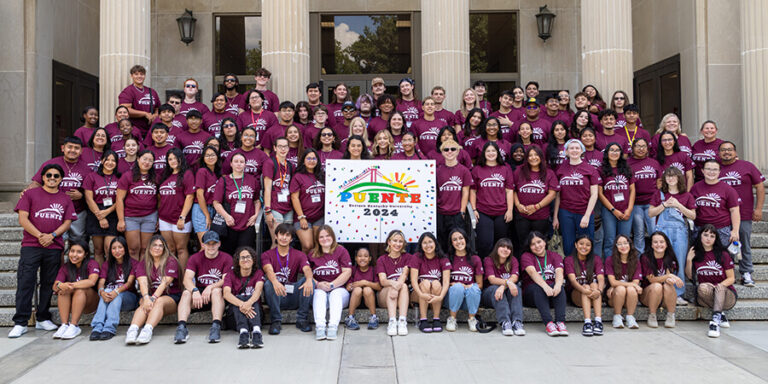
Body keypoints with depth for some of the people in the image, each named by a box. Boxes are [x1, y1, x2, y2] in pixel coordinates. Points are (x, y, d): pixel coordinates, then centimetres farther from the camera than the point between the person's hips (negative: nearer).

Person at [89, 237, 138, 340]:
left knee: (117, 296, -35)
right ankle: (97, 327, -47)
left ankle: (110, 328, -47)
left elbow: (130, 283, -11)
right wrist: (102, 292, -27)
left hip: (128, 298, -2)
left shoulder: (132, 263, 4)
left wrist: (117, 291, -32)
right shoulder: (106, 264, 14)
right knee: (107, 292, -32)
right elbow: (101, 283, -1)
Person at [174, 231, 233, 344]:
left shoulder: (226, 258, 2)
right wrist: (195, 291, -29)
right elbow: (187, 279, -8)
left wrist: (211, 287, -27)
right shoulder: (195, 258, 7)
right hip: (199, 292, 2)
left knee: (217, 291, -34)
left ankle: (216, 326, -45)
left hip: (219, 295, -2)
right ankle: (182, 327, -40)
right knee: (186, 293, -27)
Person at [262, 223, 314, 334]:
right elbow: (268, 270, -18)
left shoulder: (299, 255, 8)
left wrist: (309, 279, -40)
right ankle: (276, 321, -22)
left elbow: (307, 269, -14)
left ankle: (302, 319, -18)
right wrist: (275, 282, -43)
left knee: (309, 282, -25)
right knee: (268, 284, -32)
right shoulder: (267, 255, 5)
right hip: (276, 297, -1)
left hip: (293, 297, 1)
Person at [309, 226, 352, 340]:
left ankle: (333, 326, -48)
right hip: (319, 290, 1)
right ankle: (319, 326, -47)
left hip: (339, 289, -1)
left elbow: (347, 272, -6)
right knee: (319, 293, -31)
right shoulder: (313, 254, 11)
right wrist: (318, 284, -17)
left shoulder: (341, 251, 3)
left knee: (336, 293, -33)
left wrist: (331, 285, -16)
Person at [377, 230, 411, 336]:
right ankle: (392, 322, -46)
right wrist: (393, 283, -33)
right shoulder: (382, 259, 7)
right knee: (392, 287, -31)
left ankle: (402, 321, -43)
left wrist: (398, 285, -32)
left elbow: (404, 275, -10)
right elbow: (382, 280, -9)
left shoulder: (407, 257, 9)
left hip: (403, 295, 1)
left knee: (404, 286, -30)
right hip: (385, 294, 0)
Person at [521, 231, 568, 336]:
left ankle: (560, 322, -43)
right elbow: (532, 272, -16)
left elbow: (559, 272, -9)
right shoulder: (526, 256, 5)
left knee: (558, 285, -29)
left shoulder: (555, 256, 13)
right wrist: (545, 287, -36)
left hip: (552, 295, 2)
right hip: (531, 294, -2)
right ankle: (548, 323, -47)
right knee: (537, 287, -33)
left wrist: (558, 285, -34)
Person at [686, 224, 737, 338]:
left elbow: (731, 278, 2)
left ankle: (715, 321, -49)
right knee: (702, 287, -34)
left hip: (725, 293, -1)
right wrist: (689, 260, -2)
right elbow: (690, 276, 12)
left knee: (719, 287, -36)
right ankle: (721, 315, -22)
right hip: (704, 297, 1)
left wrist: (718, 286, -16)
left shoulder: (723, 255, 3)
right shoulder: (695, 254, 9)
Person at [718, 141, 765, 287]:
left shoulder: (747, 166, 4)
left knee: (745, 246, 5)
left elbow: (760, 187, 5)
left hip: (744, 215, -1)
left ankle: (746, 273, 14)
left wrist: (758, 209, -2)